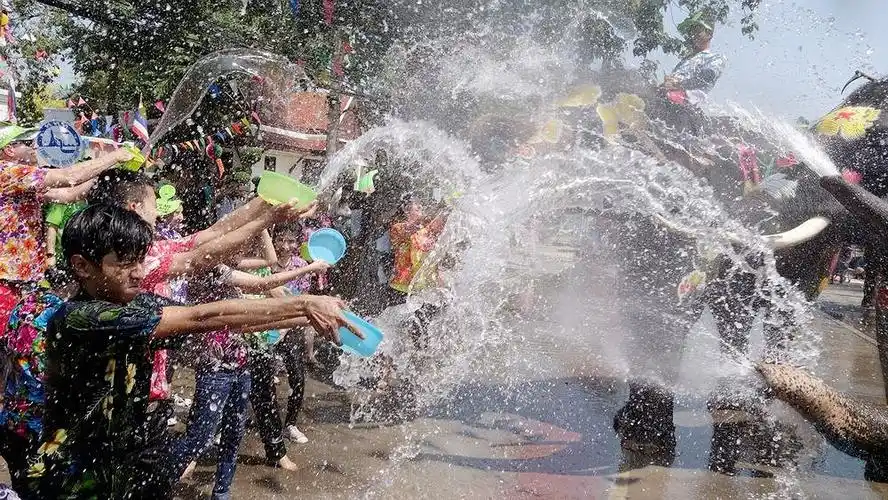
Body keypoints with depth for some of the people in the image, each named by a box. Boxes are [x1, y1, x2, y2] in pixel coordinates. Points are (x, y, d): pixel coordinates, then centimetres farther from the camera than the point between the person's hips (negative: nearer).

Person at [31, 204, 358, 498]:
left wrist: (307, 317, -17)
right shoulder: (78, 319, -24)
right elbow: (200, 319, -28)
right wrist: (304, 304, -28)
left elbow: (225, 323, -6)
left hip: (131, 464, 6)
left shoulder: (138, 305, -2)